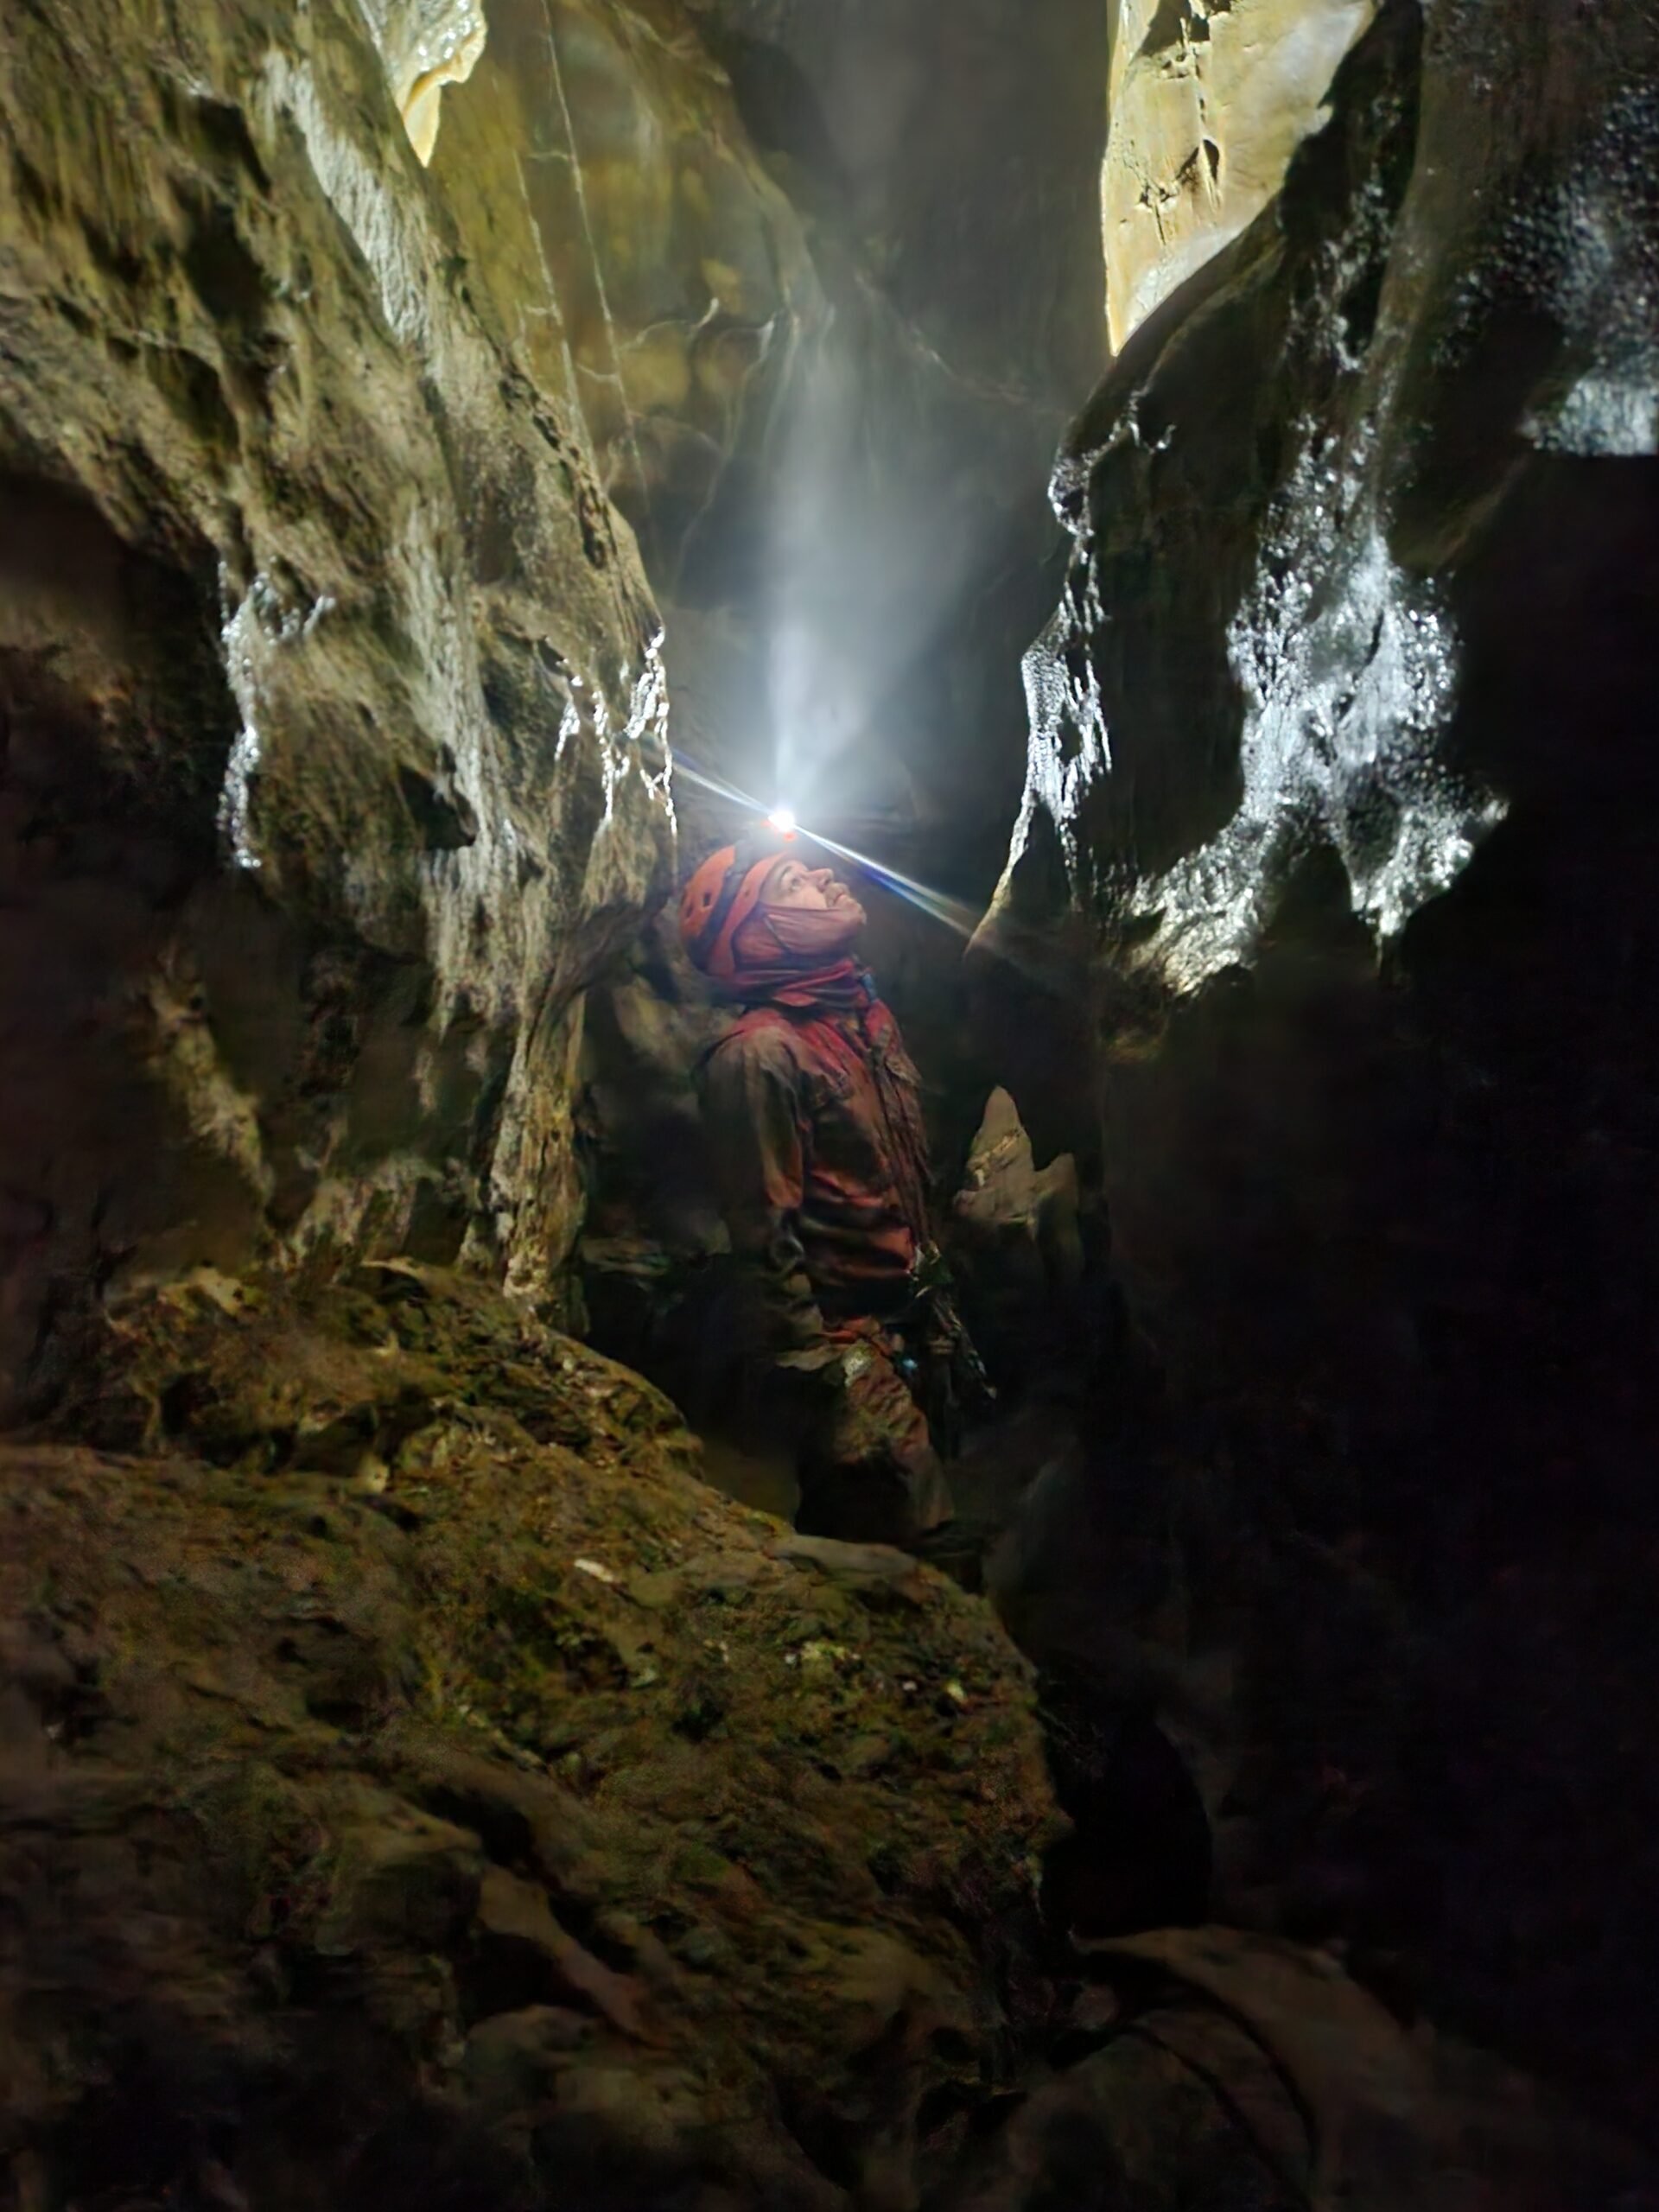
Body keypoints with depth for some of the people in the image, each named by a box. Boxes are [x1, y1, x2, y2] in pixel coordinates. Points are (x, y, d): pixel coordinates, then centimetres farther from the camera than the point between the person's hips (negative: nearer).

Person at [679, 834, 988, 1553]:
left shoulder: (869, 1015, 11)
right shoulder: (760, 1053, -15)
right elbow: (767, 1237, -17)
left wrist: (944, 1320, 18)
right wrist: (825, 1376, -17)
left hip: (913, 1331, 8)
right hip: (846, 1339, -8)